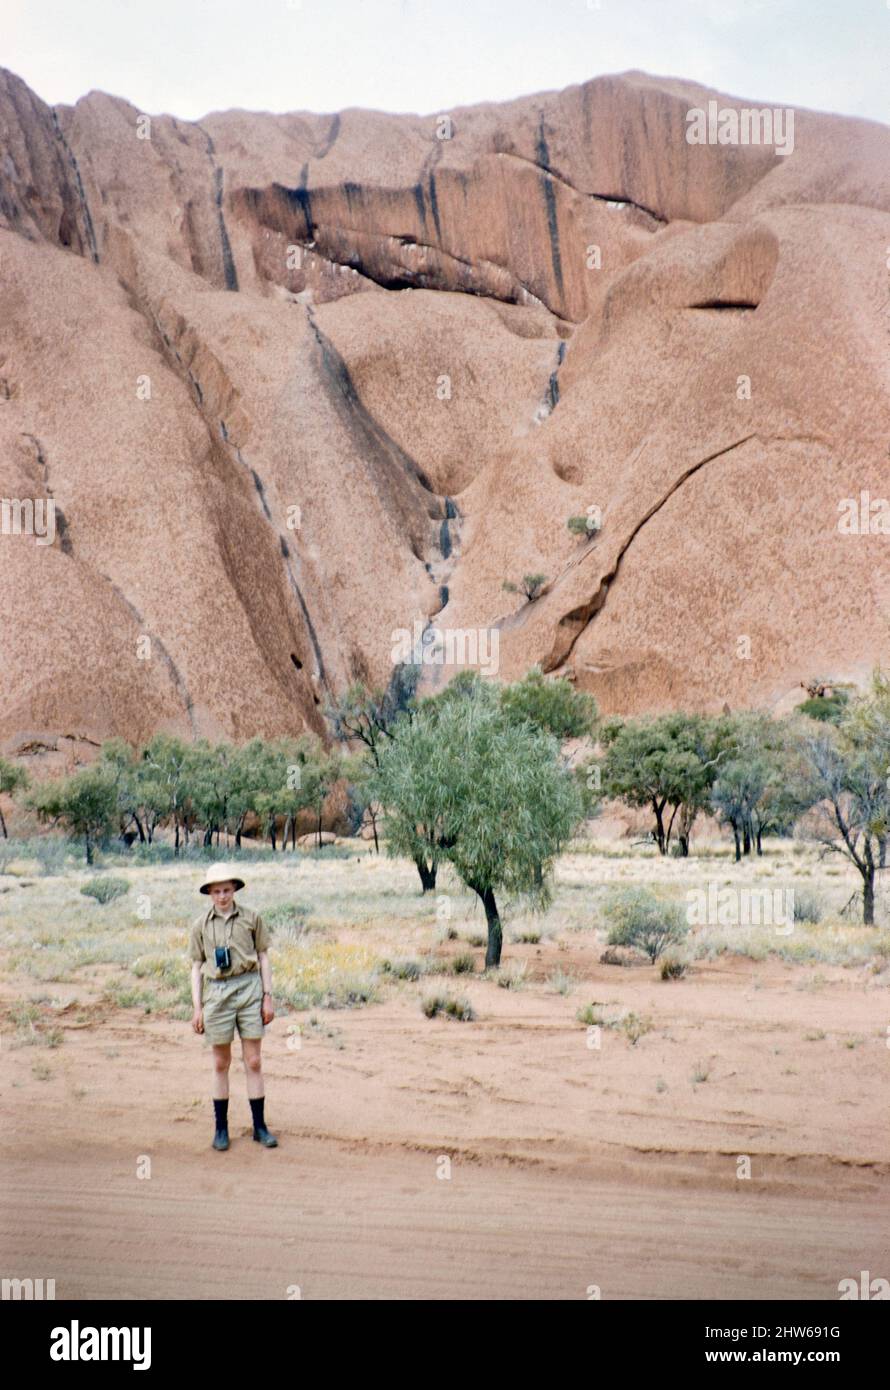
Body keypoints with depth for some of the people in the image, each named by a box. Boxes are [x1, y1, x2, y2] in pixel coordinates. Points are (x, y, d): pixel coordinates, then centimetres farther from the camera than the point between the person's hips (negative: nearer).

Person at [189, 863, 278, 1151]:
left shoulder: (251, 918, 3)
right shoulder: (201, 925, 5)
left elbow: (263, 958, 7)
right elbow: (196, 967, 8)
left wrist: (268, 997, 2)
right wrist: (197, 1008, 2)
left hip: (249, 988, 0)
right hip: (217, 992, 0)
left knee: (254, 1061, 2)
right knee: (221, 1064, 7)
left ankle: (260, 1126, 9)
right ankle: (221, 1128, 16)